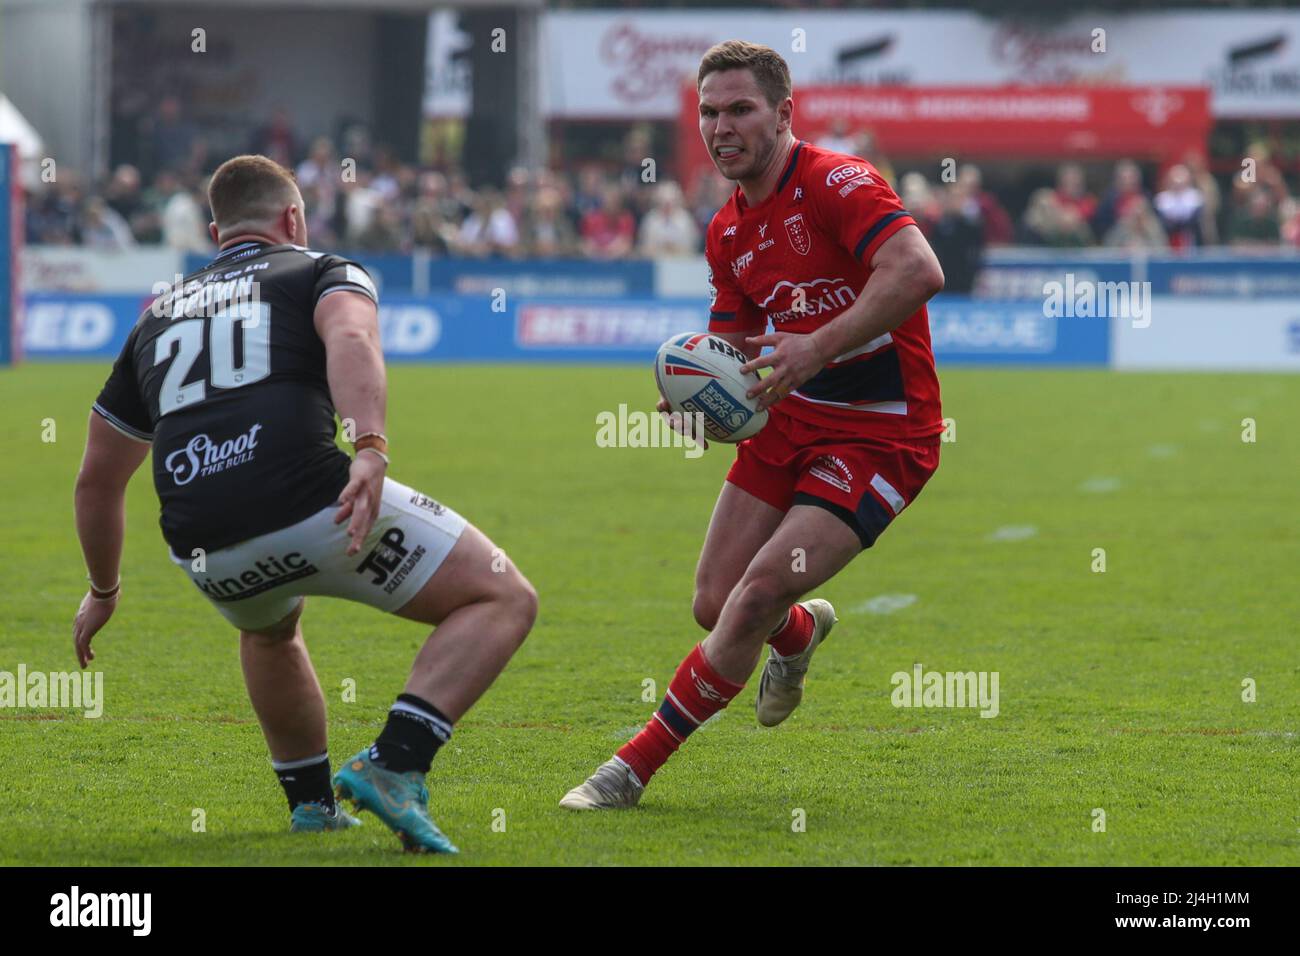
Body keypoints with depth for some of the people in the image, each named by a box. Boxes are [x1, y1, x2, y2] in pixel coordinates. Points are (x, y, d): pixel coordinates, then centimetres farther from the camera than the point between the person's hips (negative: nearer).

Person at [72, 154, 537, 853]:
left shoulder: (158, 316, 31)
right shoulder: (323, 272, 18)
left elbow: (97, 478, 36)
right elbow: (349, 339, -10)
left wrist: (103, 591, 49)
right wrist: (370, 450, -25)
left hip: (207, 553, 6)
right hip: (310, 502, -5)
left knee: (270, 630, 40)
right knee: (503, 599, 5)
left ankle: (310, 801, 39)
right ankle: (394, 765, -12)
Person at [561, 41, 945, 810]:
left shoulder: (836, 182, -17)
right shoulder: (728, 232, 8)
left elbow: (918, 271, -33)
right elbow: (736, 346, 16)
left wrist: (816, 347, -36)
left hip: (881, 435, -7)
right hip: (791, 422, 7)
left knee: (759, 592, -19)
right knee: (717, 603, 3)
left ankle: (635, 768, -8)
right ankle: (801, 633, 42)